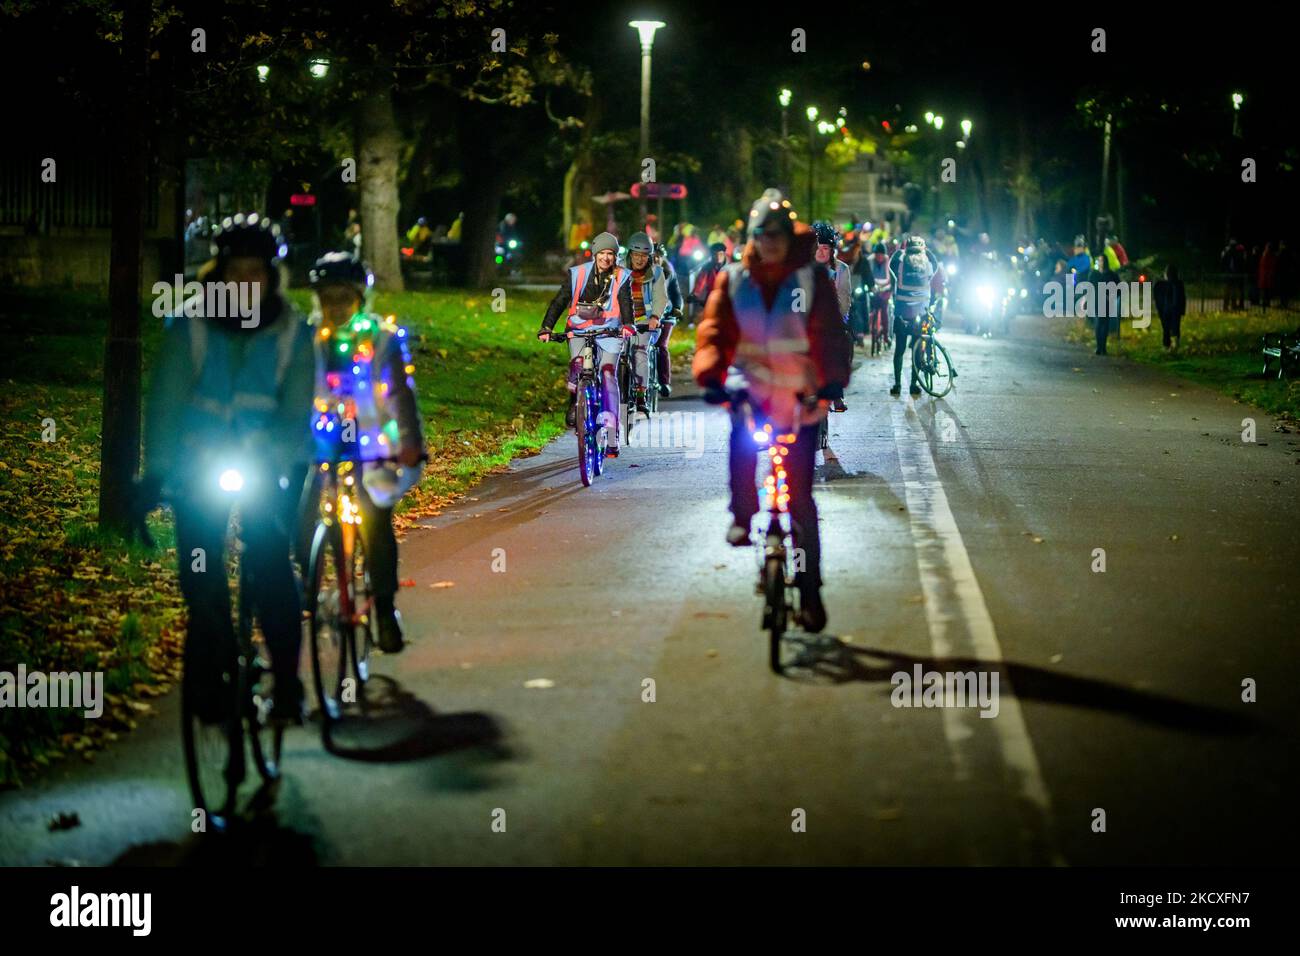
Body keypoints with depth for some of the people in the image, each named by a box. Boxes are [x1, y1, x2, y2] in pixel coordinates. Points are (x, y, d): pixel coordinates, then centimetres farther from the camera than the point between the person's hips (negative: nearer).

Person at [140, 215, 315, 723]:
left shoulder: (292, 332, -9)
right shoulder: (189, 326, -12)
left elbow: (295, 413, -13)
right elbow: (166, 401, -17)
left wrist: (275, 465, -28)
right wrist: (156, 472, -26)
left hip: (268, 464, 0)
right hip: (199, 464, 0)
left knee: (271, 567, -12)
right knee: (201, 572, -3)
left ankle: (287, 682, -4)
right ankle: (210, 679, 9)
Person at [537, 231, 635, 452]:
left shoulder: (621, 277, 0)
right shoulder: (578, 273, -1)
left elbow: (626, 302, -12)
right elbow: (560, 301, -5)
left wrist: (628, 325, -33)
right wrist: (546, 328, -18)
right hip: (580, 330, 0)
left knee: (608, 376, -12)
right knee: (577, 363, -28)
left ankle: (612, 436, -12)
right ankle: (574, 403, 1)